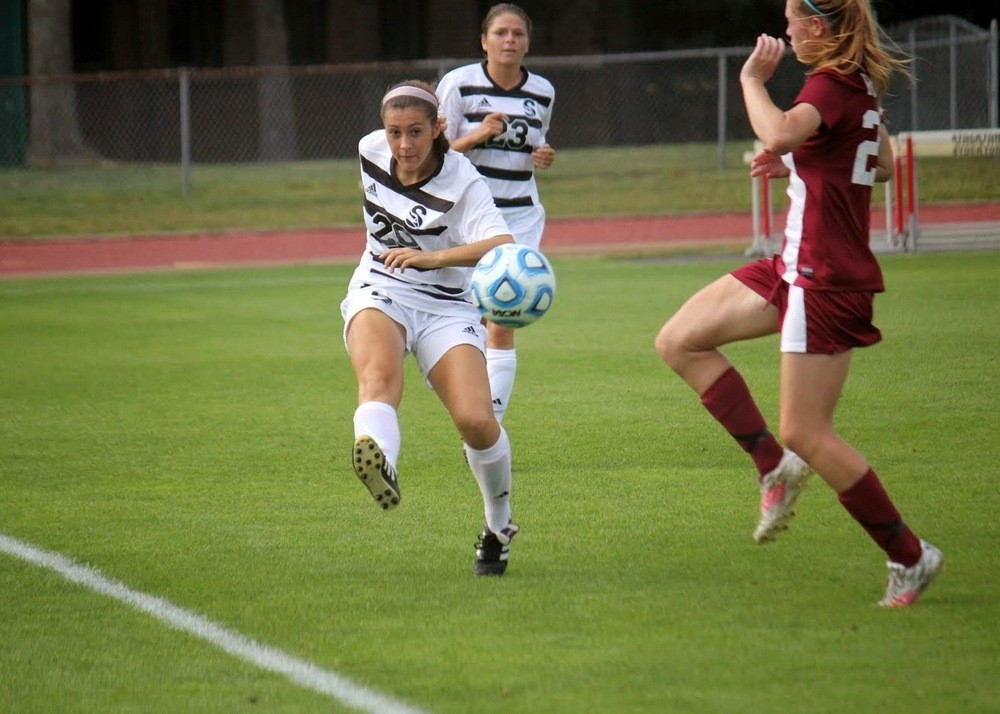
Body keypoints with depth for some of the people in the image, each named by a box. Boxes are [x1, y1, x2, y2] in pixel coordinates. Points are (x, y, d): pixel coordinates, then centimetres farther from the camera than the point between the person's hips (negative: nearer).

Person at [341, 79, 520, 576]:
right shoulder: (370, 151, -3)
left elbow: (502, 246, -33)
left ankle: (499, 526, 12)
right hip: (379, 292, 2)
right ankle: (380, 466, -68)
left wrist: (433, 258, -48)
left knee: (476, 420, -18)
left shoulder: (463, 182, -18)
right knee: (379, 375, -33)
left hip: (446, 306, -2)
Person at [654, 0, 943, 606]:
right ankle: (775, 465, 9)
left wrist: (753, 80, -21)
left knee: (806, 434, -5)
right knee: (679, 342, 9)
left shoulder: (833, 83, -19)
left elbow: (780, 131, -40)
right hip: (798, 267, 10)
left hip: (827, 282, -10)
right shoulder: (861, 84, 10)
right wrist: (800, 166, 14)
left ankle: (910, 556, 5)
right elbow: (884, 164, 24)